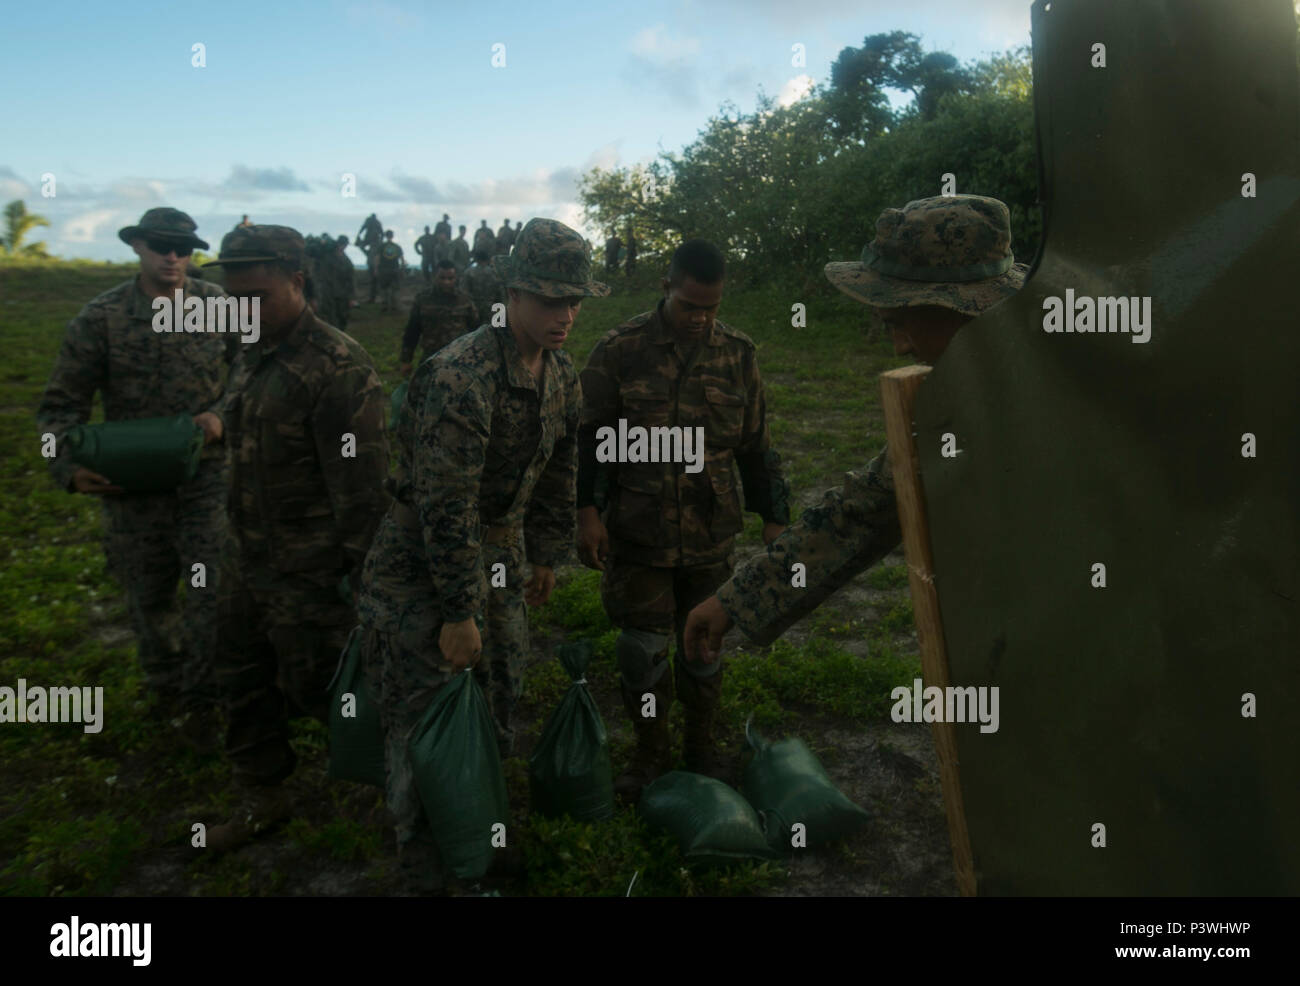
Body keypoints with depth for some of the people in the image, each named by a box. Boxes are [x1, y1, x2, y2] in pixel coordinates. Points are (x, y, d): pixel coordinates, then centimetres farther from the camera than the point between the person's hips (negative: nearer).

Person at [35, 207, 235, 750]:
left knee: (216, 585, -4)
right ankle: (164, 689, 39)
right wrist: (68, 465, -17)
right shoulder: (101, 316, -6)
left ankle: (199, 702, 19)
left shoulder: (217, 304, -4)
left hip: (206, 472, 0)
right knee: (149, 596, 14)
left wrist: (222, 414, -11)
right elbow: (62, 403, -2)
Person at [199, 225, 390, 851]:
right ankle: (260, 799, 38)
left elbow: (362, 486, -22)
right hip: (246, 563, 9)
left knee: (313, 687, 6)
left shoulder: (338, 368, -22)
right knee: (243, 681, 18)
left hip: (308, 575, -9)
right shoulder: (250, 357, 8)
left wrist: (360, 574, -19)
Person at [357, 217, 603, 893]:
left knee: (499, 691, 15)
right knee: (425, 707, -1)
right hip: (423, 555, -7)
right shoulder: (460, 376, -27)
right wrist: (459, 611, -22)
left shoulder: (561, 373, 0)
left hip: (500, 548, 8)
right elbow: (445, 508, -27)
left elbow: (558, 470, 12)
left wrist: (546, 557, 15)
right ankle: (424, 859, 18)